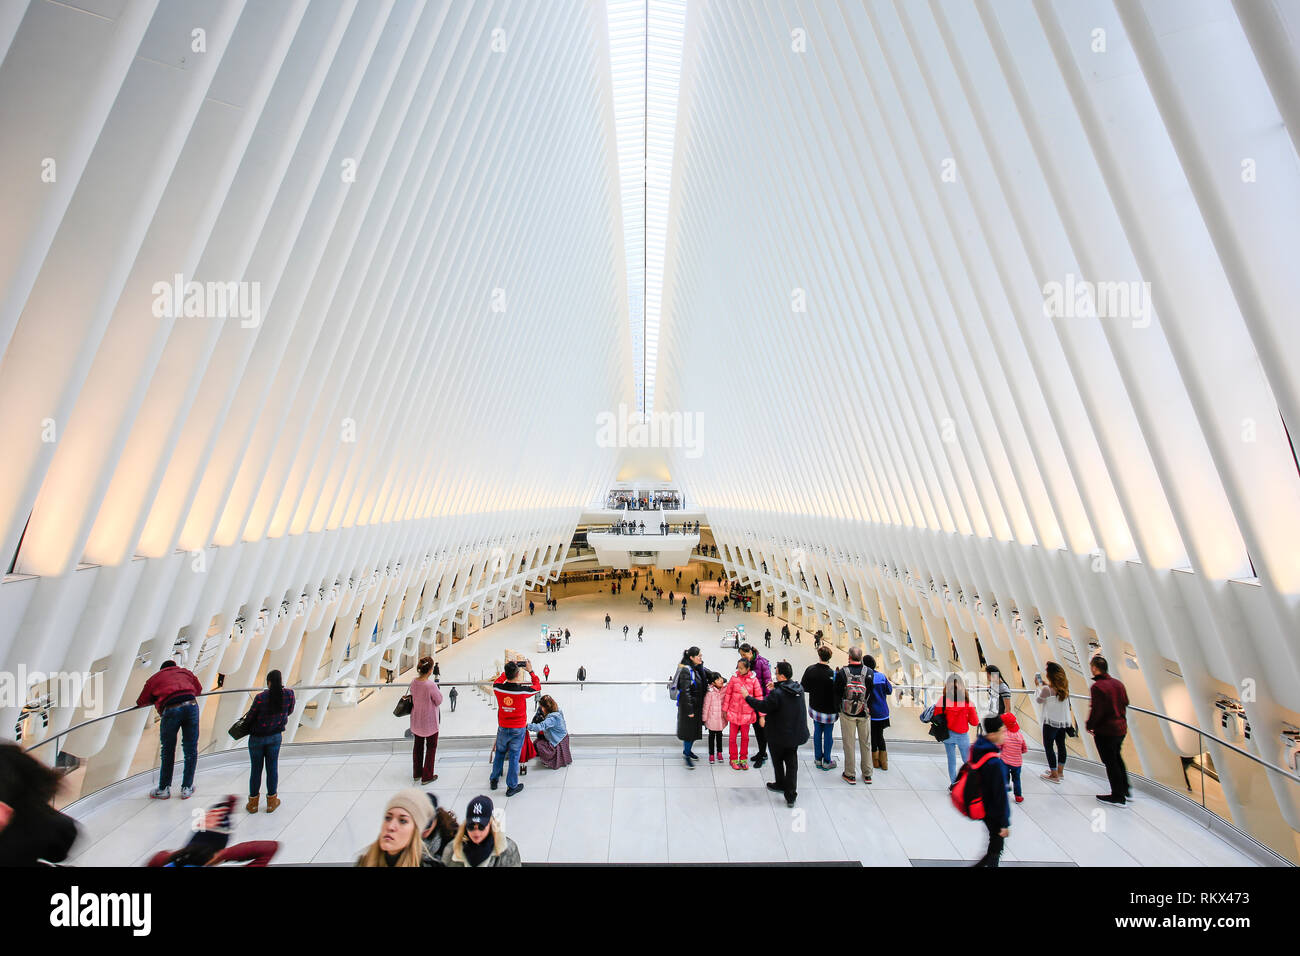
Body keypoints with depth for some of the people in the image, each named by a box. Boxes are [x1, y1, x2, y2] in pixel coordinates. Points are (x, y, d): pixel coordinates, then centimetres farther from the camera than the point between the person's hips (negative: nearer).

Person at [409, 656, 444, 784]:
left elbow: (413, 698, 3)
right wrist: (438, 690, -4)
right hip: (429, 722, -6)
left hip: (416, 720, 6)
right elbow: (439, 701, -17)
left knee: (417, 746, 23)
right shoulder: (431, 686, -30)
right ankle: (427, 776, 21)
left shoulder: (414, 682, -11)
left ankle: (416, 773, 38)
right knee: (431, 747, 14)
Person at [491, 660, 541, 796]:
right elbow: (538, 686, -3)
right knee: (514, 756, 10)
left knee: (499, 753, 23)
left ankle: (494, 780, 38)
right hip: (518, 729, -3)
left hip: (502, 728, 3)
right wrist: (530, 671, 4)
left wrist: (507, 670, 11)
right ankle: (512, 787, 21)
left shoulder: (498, 688, -18)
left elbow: (497, 681, 9)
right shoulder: (523, 691, -24)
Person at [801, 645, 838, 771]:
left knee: (817, 732, 18)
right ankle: (827, 761, 23)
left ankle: (818, 759, 29)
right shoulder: (832, 674, -25)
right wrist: (837, 708, -4)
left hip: (814, 707, 4)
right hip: (828, 710, -4)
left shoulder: (810, 670, -11)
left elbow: (803, 687, -2)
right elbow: (836, 693, -19)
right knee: (828, 734, 12)